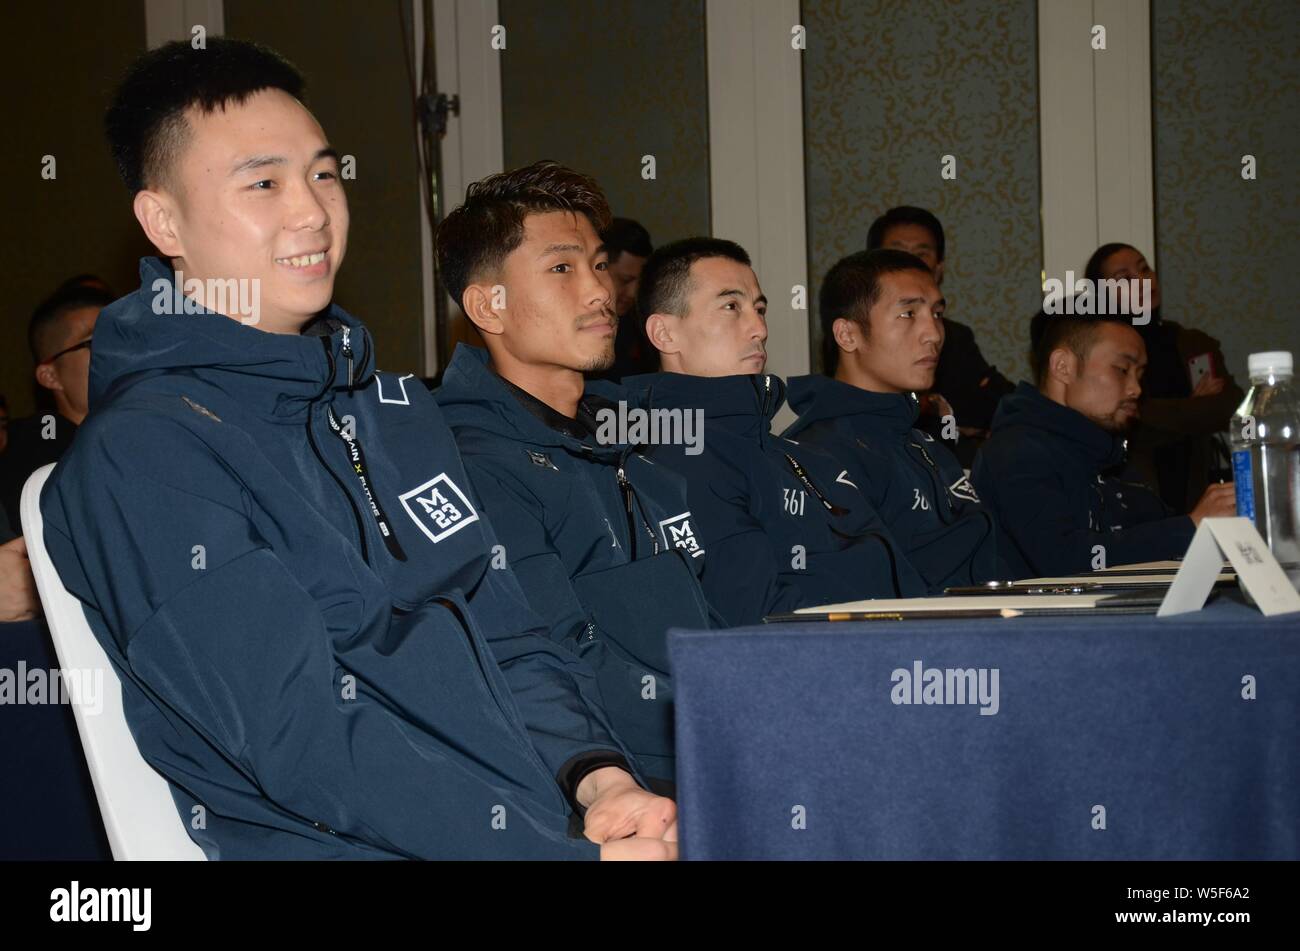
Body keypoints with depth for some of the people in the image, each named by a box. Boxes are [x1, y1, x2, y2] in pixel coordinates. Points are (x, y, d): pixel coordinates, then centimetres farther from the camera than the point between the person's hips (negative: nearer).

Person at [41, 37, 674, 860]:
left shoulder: (395, 403, 16)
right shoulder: (140, 456, -9)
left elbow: (507, 638, 13)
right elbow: (303, 744, -16)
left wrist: (601, 775, -6)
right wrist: (573, 851, -19)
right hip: (359, 845, -7)